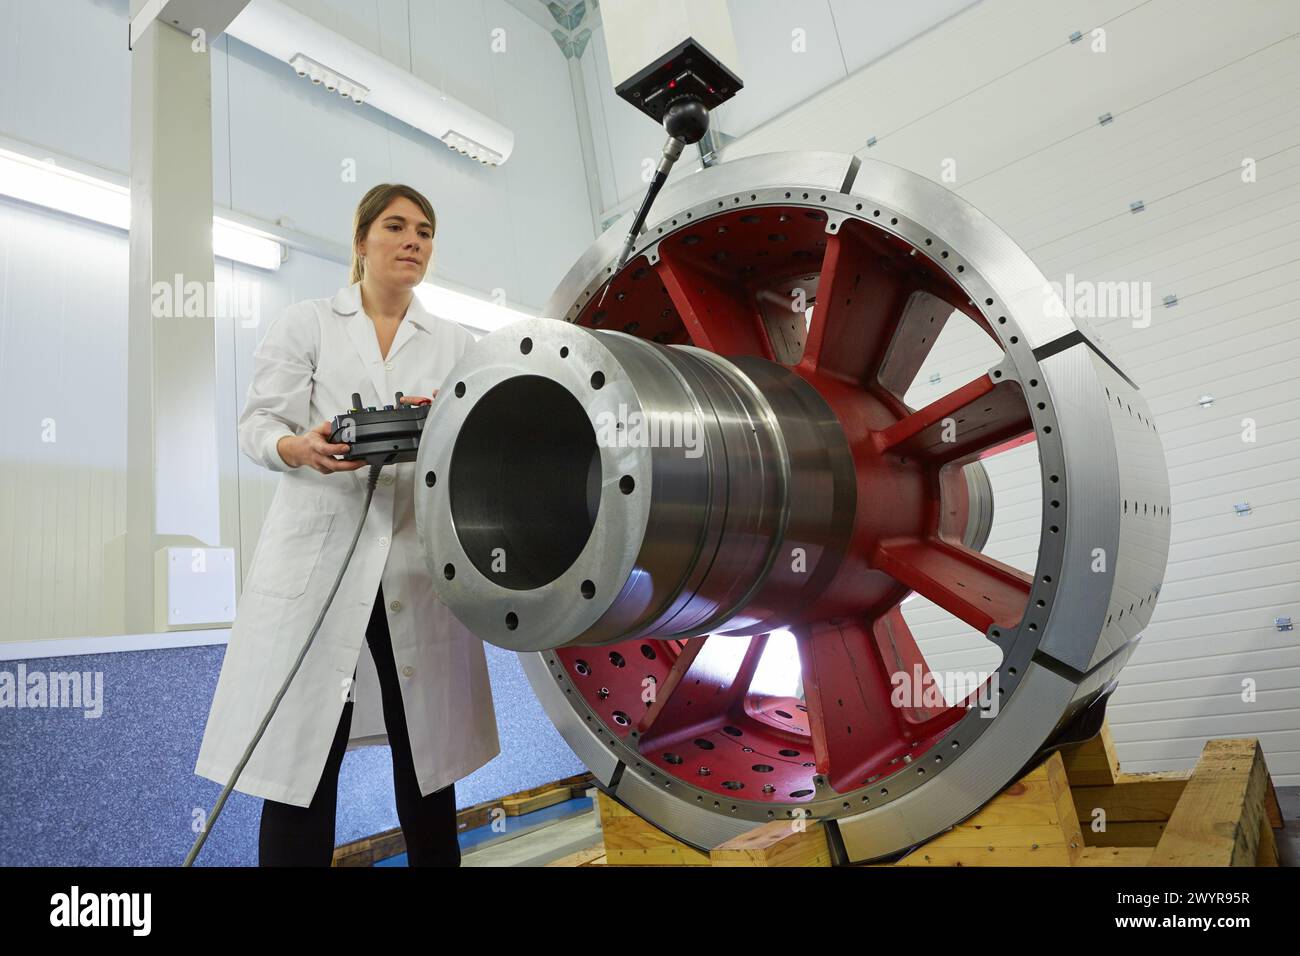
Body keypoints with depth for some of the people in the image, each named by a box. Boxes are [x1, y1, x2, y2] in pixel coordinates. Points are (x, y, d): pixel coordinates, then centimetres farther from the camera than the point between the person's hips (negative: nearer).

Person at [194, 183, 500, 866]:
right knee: (300, 759, -2)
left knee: (427, 760, 6)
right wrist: (301, 447, -19)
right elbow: (258, 425, 4)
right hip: (318, 560, -2)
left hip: (421, 563, 2)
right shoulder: (304, 324, 11)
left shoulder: (455, 343, 16)